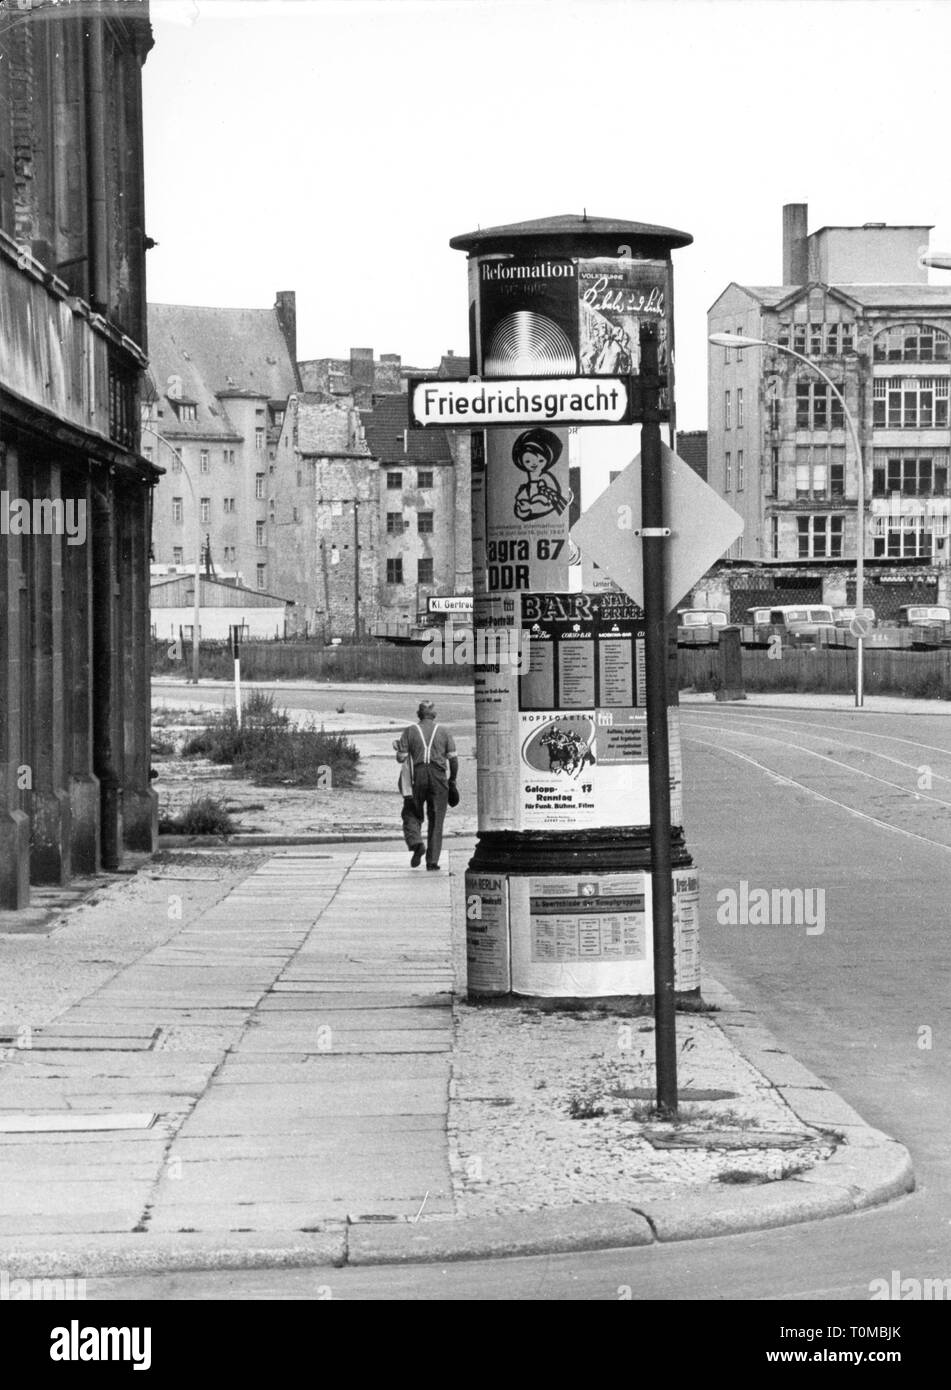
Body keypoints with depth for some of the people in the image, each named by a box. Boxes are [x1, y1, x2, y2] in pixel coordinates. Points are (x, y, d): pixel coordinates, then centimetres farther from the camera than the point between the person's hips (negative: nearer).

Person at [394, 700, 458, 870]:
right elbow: (453, 758, 4)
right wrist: (452, 781, 12)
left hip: (417, 776, -1)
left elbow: (401, 758, -3)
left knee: (412, 815, 12)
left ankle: (416, 843, -16)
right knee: (436, 820, 5)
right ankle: (432, 860, 0)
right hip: (438, 777, 1)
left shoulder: (410, 731, 4)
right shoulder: (443, 731, 7)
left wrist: (398, 747, 16)